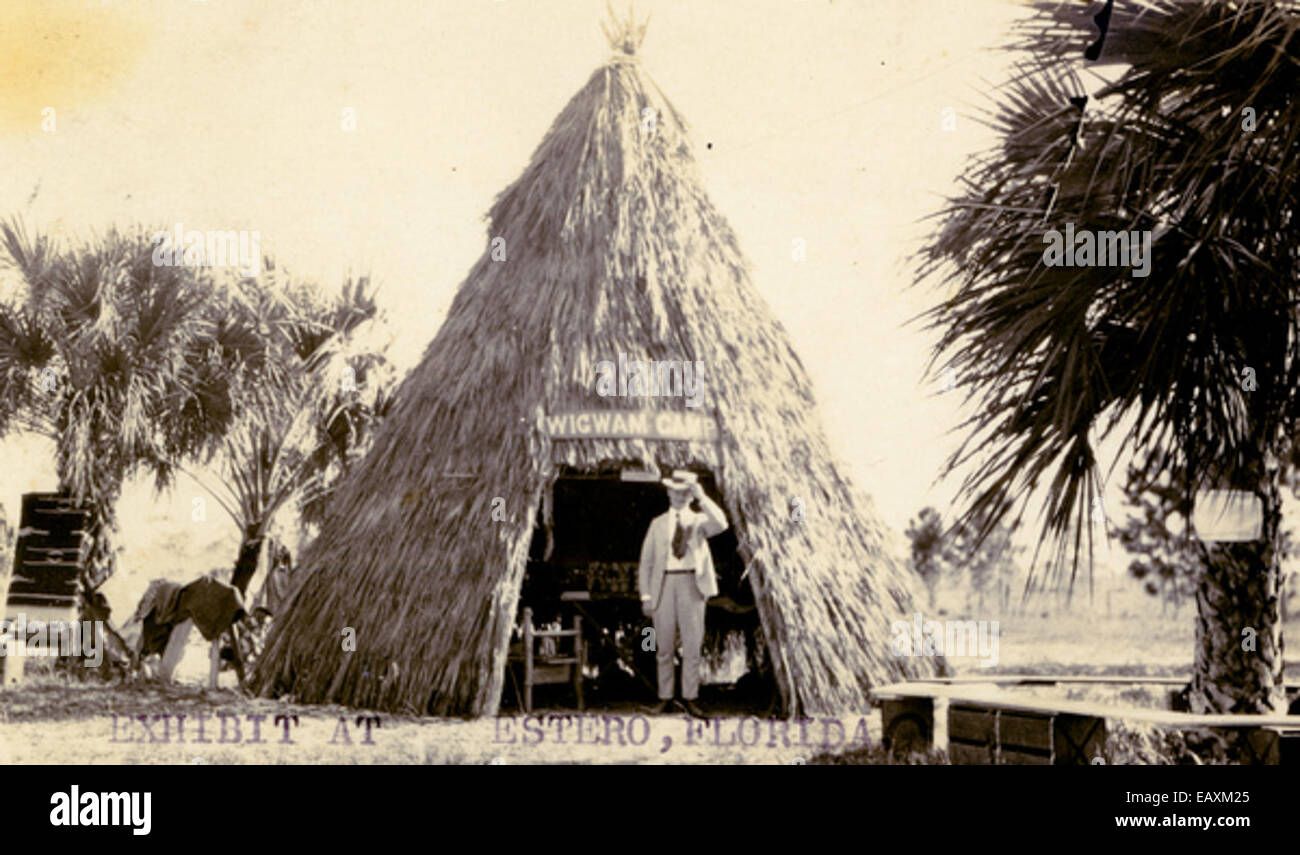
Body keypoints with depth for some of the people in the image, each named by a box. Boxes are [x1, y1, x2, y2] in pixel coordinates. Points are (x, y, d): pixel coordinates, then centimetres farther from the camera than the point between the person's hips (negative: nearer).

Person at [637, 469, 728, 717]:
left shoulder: (699, 521, 7)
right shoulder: (658, 524, 11)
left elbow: (721, 524, -17)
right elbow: (646, 561, 10)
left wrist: (701, 497, -17)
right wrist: (646, 595, 1)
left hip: (691, 584, -1)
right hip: (664, 584, 1)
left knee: (692, 645, -1)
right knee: (664, 647, 4)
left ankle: (690, 698, 5)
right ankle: (665, 698, 11)